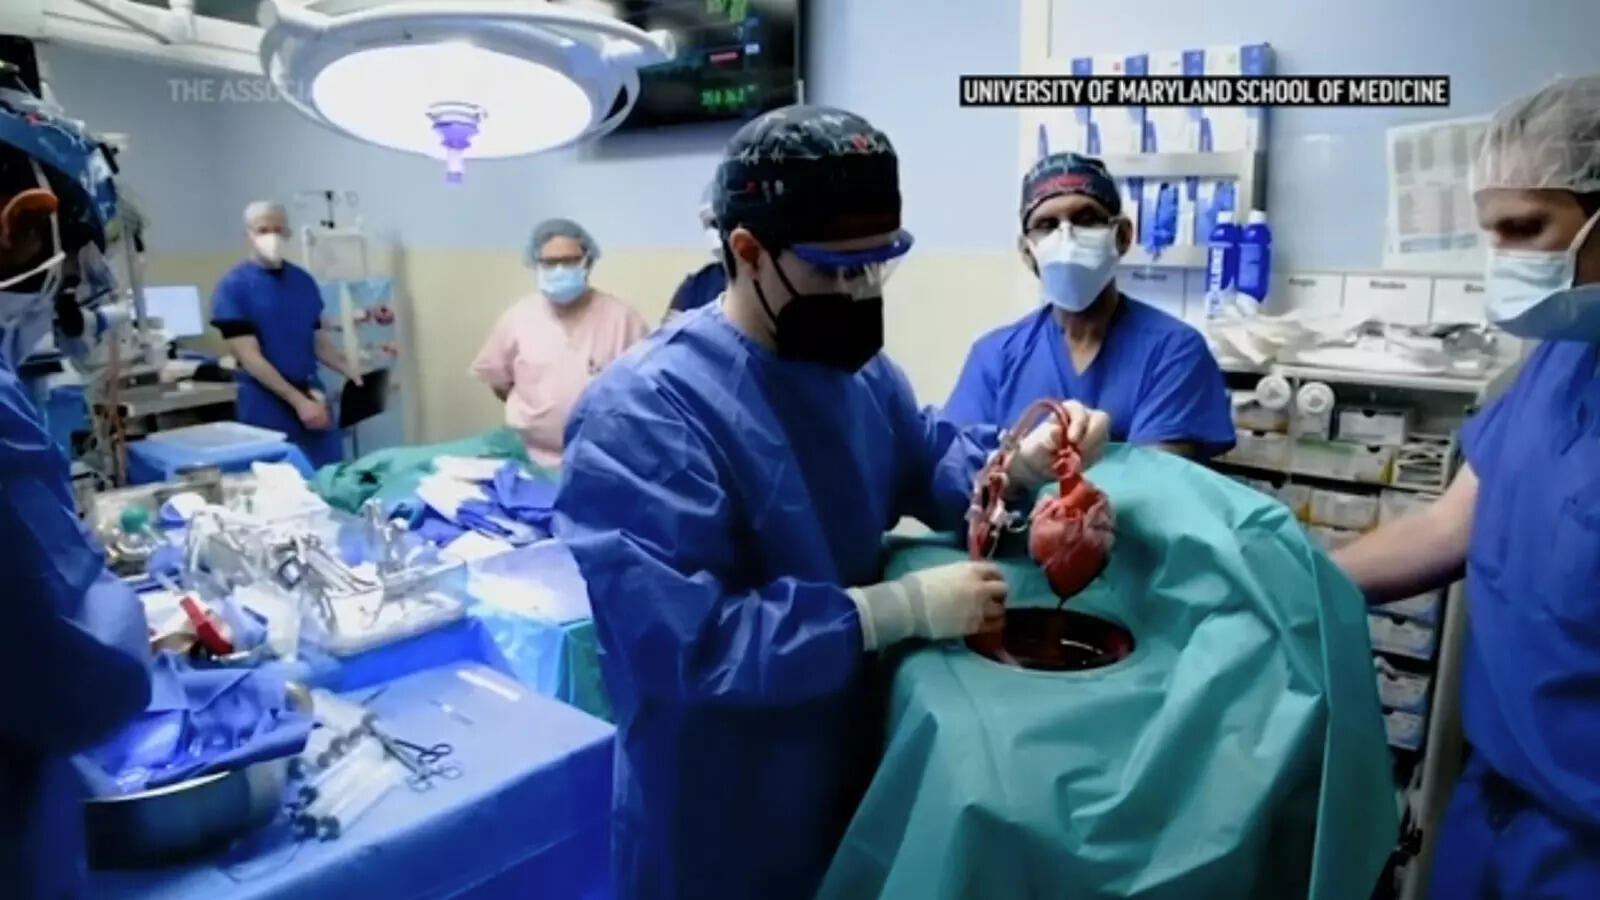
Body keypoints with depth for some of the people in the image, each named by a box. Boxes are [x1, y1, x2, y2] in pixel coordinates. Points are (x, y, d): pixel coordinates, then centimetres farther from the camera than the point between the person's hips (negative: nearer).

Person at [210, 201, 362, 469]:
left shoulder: (304, 281, 8)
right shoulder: (233, 286, -7)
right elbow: (249, 357, -12)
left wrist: (350, 370, -4)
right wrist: (297, 400, -19)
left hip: (313, 398, 4)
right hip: (267, 408, -4)